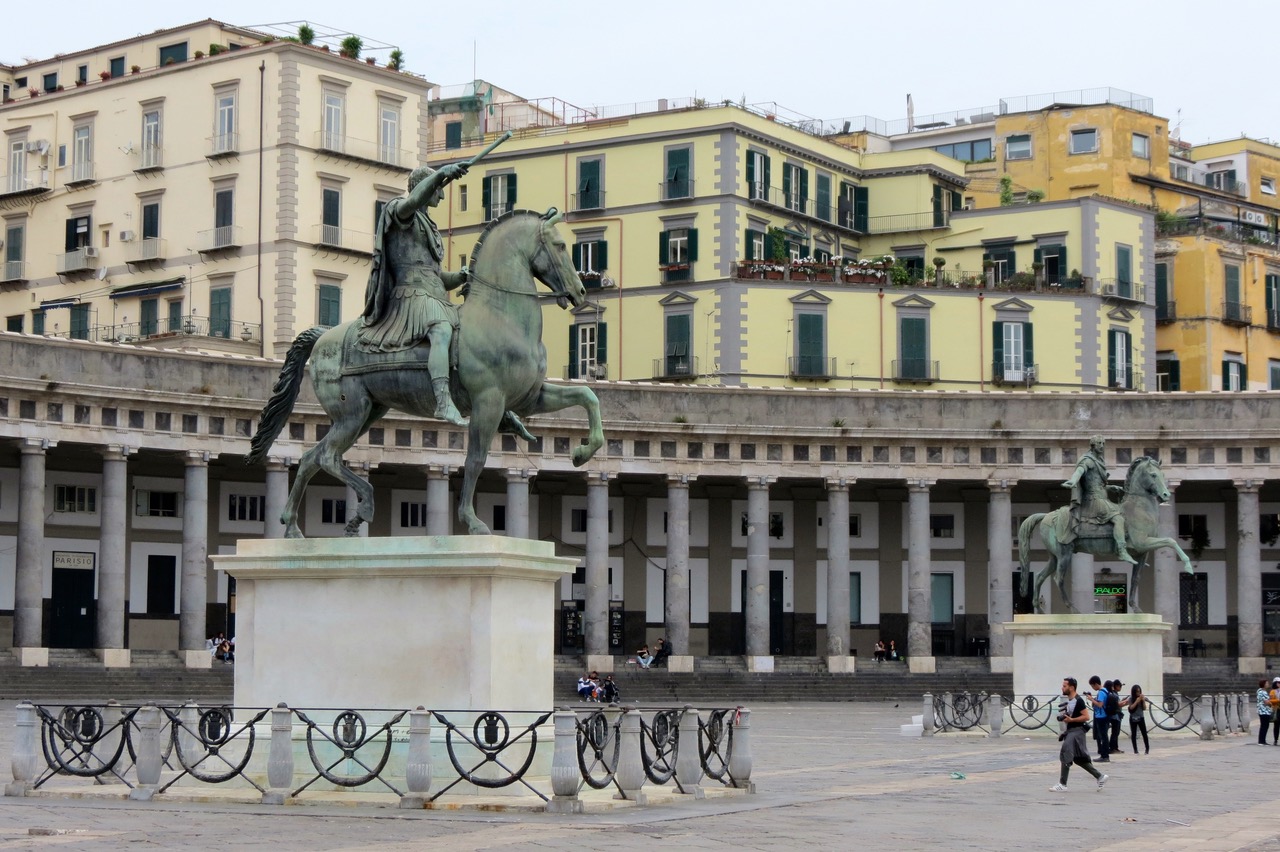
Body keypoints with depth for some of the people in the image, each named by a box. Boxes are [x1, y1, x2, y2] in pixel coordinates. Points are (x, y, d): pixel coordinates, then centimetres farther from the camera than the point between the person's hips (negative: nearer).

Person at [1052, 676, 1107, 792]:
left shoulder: (1078, 701, -14)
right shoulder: (1068, 701, 15)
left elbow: (1086, 717, -19)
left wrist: (1071, 719, -22)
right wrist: (1064, 717, 11)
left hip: (1077, 731, -10)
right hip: (1070, 731, 10)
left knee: (1066, 756, -12)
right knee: (1079, 759, 12)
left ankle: (1062, 785, -10)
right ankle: (1100, 777, 20)